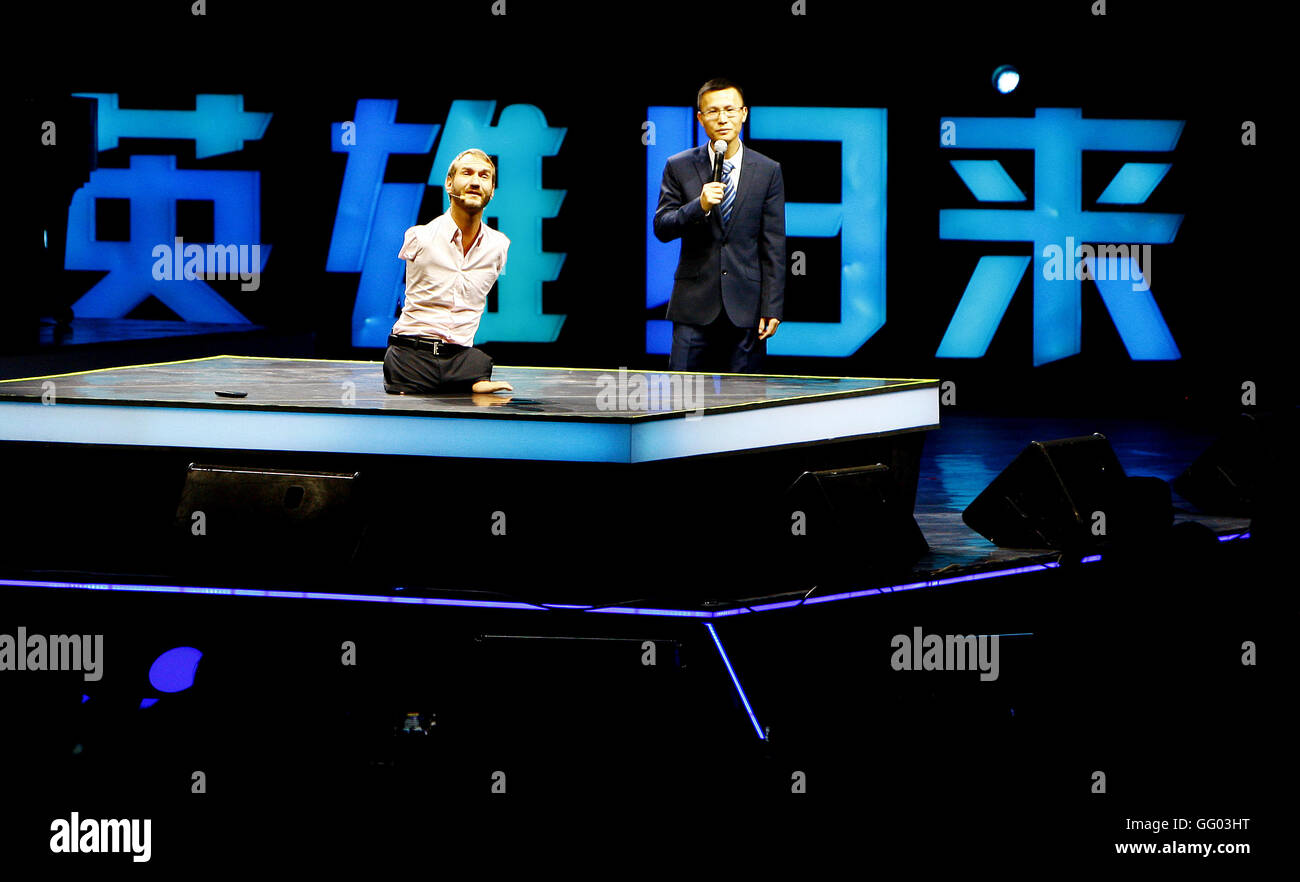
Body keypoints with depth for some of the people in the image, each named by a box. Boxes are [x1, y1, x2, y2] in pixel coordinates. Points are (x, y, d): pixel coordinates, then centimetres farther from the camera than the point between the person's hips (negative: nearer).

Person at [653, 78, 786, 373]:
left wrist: (772, 309, -2)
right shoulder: (679, 167, 5)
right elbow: (661, 228, 1)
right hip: (694, 305, 0)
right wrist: (699, 206, -18)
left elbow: (774, 246, 3)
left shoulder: (768, 171, 5)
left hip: (745, 309, 0)